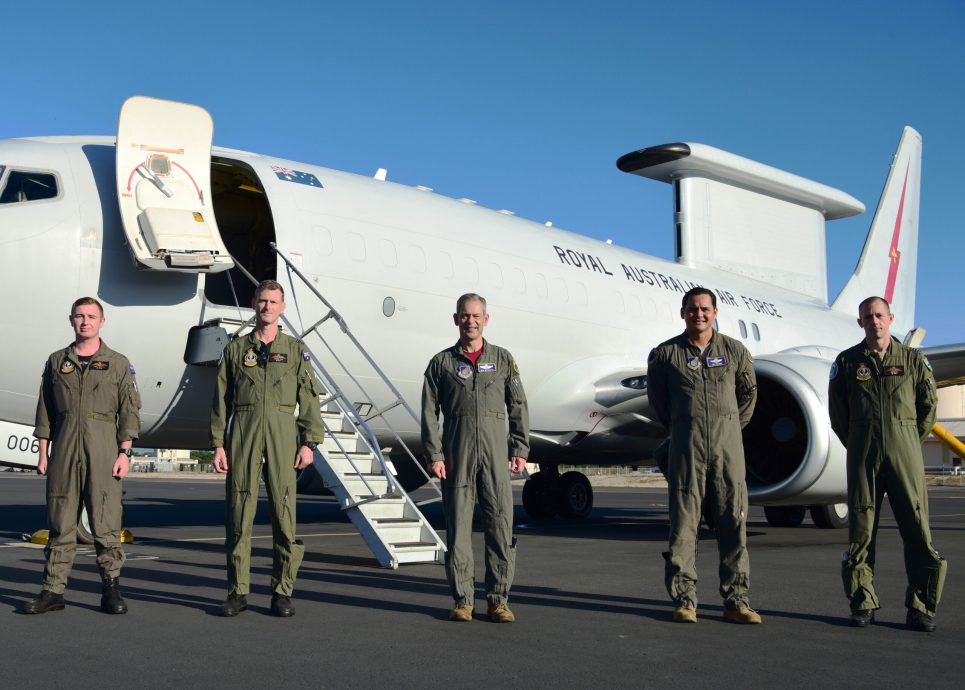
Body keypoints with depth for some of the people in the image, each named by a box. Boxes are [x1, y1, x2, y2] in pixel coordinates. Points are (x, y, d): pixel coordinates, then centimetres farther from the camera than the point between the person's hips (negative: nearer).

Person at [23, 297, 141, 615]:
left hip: (103, 452, -2)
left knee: (106, 523, -3)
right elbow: (45, 412, 13)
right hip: (64, 452, 2)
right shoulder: (57, 362, 14)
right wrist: (43, 453, 7)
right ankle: (53, 591, 9)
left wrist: (125, 452, -5)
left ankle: (111, 590, 5)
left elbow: (129, 412, 4)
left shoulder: (118, 364, 8)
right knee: (61, 523, 3)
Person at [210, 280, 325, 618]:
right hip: (243, 430, 1)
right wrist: (218, 444, 3)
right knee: (239, 511, 1)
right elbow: (221, 400, 11)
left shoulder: (296, 350, 12)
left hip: (282, 433, 0)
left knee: (284, 510, -3)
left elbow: (309, 399, 7)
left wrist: (309, 442, -2)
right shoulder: (235, 349, 13)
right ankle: (238, 592, 8)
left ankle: (282, 591, 5)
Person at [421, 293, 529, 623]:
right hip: (457, 451, -1)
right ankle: (462, 599, 10)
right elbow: (430, 412, 5)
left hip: (495, 451, 1)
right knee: (458, 525, 1)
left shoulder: (503, 359, 12)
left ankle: (498, 599, 6)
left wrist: (520, 449, 3)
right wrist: (434, 455, -4)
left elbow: (518, 407, 10)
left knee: (500, 522, -2)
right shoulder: (441, 362, 9)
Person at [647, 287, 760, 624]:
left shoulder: (735, 351, 8)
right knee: (683, 522, -1)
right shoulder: (665, 354, 4)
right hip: (686, 445, -1)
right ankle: (684, 599, 5)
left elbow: (748, 391, 21)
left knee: (733, 521, 1)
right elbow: (657, 397, 16)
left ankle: (736, 599, 9)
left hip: (728, 444, 2)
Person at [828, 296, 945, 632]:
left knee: (917, 529, -3)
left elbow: (929, 405, 15)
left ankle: (921, 607, 5)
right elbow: (837, 410, 12)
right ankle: (862, 603, 11)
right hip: (863, 456, 0)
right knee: (861, 530, 2)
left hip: (905, 453, 0)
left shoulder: (913, 360, 7)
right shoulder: (847, 361, 7)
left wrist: (909, 442, 13)